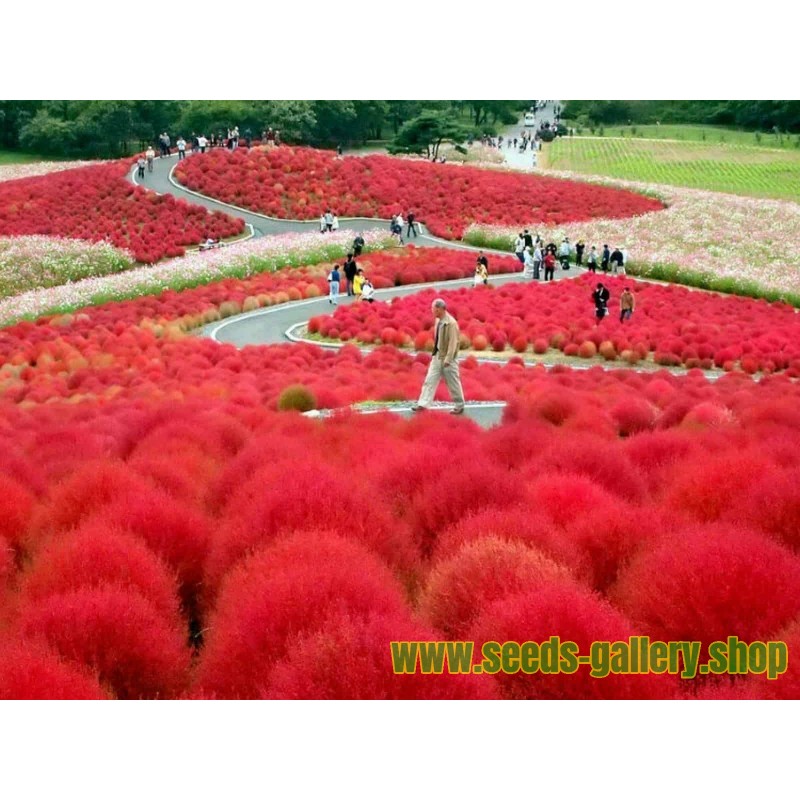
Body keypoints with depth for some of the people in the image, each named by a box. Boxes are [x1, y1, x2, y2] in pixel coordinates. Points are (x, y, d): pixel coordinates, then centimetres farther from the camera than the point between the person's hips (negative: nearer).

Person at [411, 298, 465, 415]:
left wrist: (447, 360, -21)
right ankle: (422, 404, 7)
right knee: (430, 380, 5)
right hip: (437, 357, 8)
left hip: (447, 358, -8)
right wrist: (435, 354, 13)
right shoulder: (438, 321, 6)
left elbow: (453, 342, -20)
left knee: (453, 383, 4)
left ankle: (460, 406, 17)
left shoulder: (451, 323, -19)